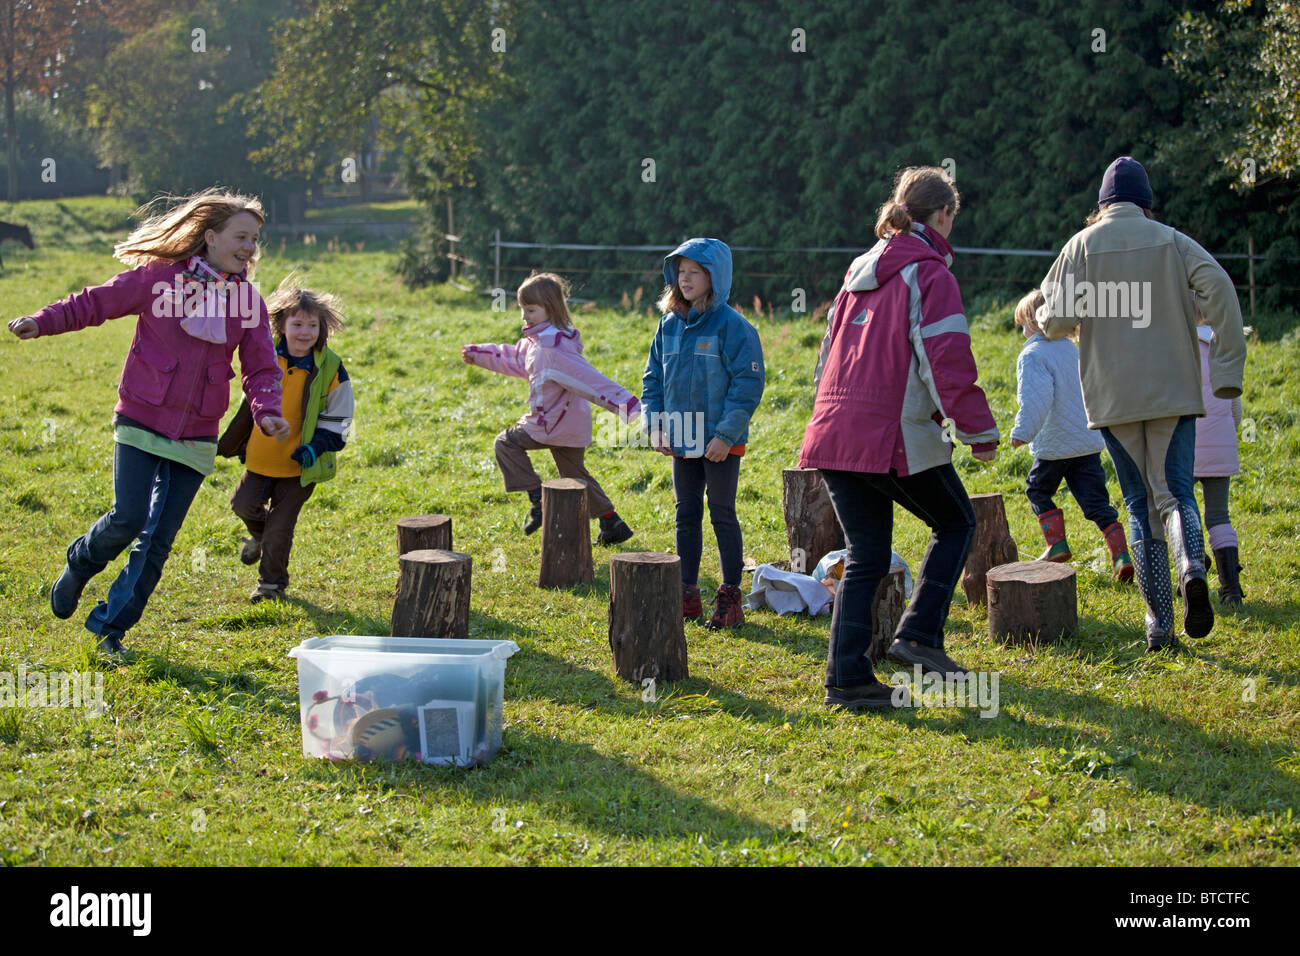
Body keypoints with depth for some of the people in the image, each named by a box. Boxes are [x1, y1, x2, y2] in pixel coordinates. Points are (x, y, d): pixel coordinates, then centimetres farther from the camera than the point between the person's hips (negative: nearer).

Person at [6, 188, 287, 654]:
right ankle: (80, 564, 21)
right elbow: (95, 302, -2)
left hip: (196, 437, 3)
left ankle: (110, 625, 16)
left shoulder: (249, 300, 4)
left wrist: (267, 412, -14)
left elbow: (261, 368, 5)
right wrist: (42, 322, -16)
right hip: (141, 423, -3)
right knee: (128, 519, -13)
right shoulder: (159, 276, -6)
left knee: (158, 540, 2)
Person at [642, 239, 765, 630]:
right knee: (686, 515, 12)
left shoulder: (732, 326, -12)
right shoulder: (669, 325, 7)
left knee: (722, 515, 0)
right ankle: (687, 594, 20)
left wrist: (726, 433, -17)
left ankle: (730, 598, 8)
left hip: (721, 443, -6)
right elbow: (654, 377, 15)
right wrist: (656, 424, 4)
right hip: (682, 440, 6)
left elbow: (748, 383, -14)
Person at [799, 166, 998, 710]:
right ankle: (918, 634, 3)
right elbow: (948, 363, -14)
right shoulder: (929, 274, -7)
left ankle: (846, 678, 6)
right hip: (896, 437, -7)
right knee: (956, 522, 14)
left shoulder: (861, 270, 17)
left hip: (835, 433, 7)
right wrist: (980, 432, -7)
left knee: (865, 557, 11)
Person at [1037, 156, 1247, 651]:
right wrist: (1228, 368, -10)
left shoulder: (1081, 246, 3)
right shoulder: (1171, 241, 3)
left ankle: (1159, 624, 3)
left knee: (1140, 503, 8)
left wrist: (1048, 314, 21)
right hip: (1173, 389, -1)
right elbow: (1219, 287, -11)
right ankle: (1191, 568, -31)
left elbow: (1056, 321, -4)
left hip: (1113, 397, 1)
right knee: (1174, 491, 2)